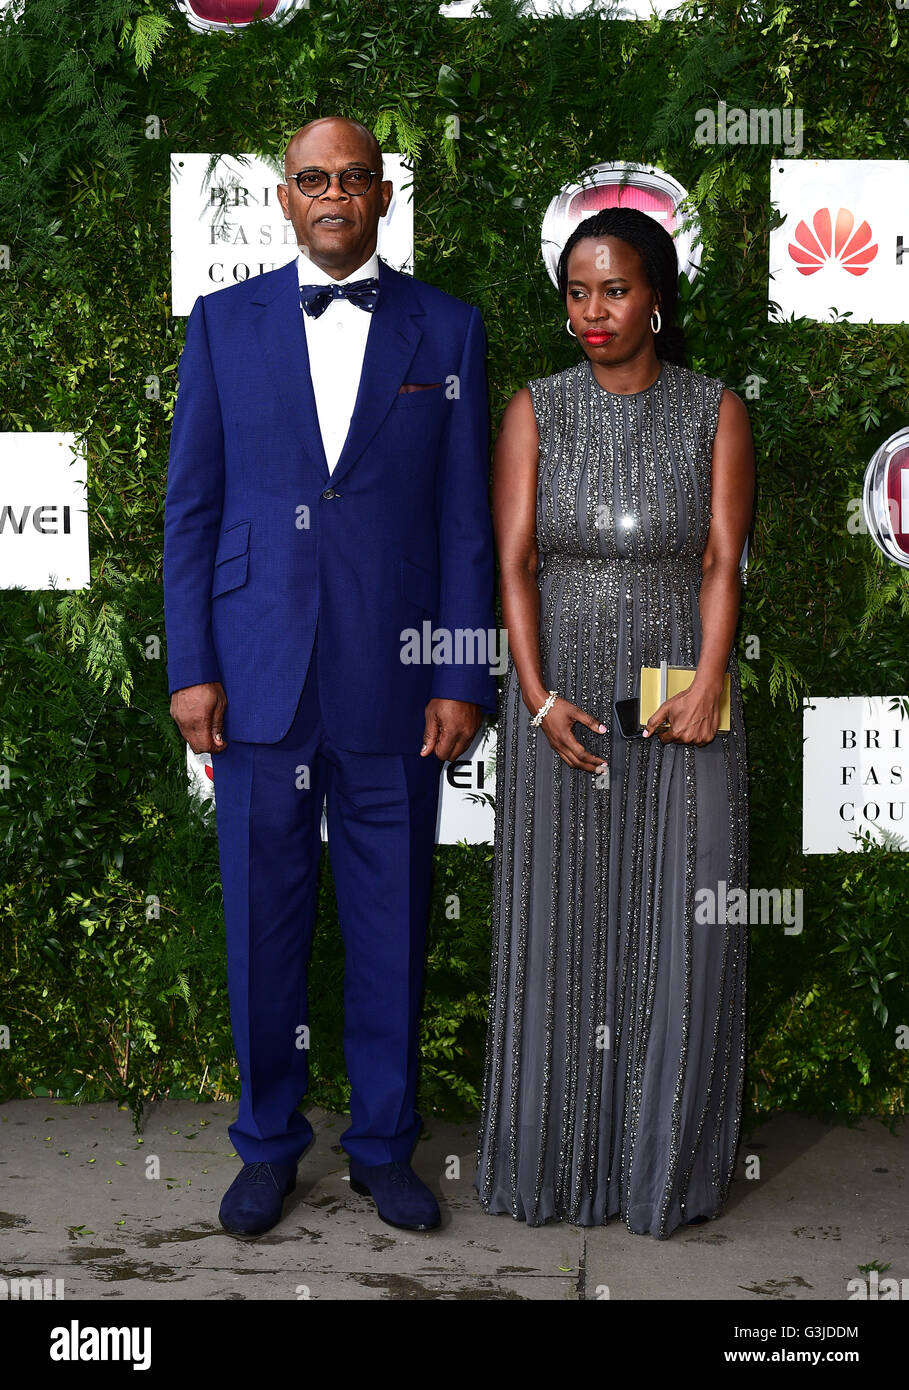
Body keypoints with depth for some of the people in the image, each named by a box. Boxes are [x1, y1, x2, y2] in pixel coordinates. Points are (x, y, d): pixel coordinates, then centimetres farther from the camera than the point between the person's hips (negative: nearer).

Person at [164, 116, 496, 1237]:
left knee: (390, 924, 8)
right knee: (262, 922, 8)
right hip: (259, 679, 0)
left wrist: (462, 677, -2)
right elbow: (190, 505, 6)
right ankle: (268, 1142, 25)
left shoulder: (447, 330, 6)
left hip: (394, 683, 0)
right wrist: (191, 668, -1)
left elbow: (465, 517, 4)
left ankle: (383, 1144, 25)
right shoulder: (223, 323, 7)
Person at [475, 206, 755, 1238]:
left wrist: (706, 685, -16)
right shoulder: (535, 412, 3)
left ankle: (666, 1166, 15)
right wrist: (538, 699, -12)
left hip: (679, 698, 0)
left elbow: (721, 563, -3)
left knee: (678, 926, 1)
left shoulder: (715, 414, 2)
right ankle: (554, 1160, 18)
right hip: (558, 696, 1)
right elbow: (513, 562, -2)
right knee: (559, 920, 5)